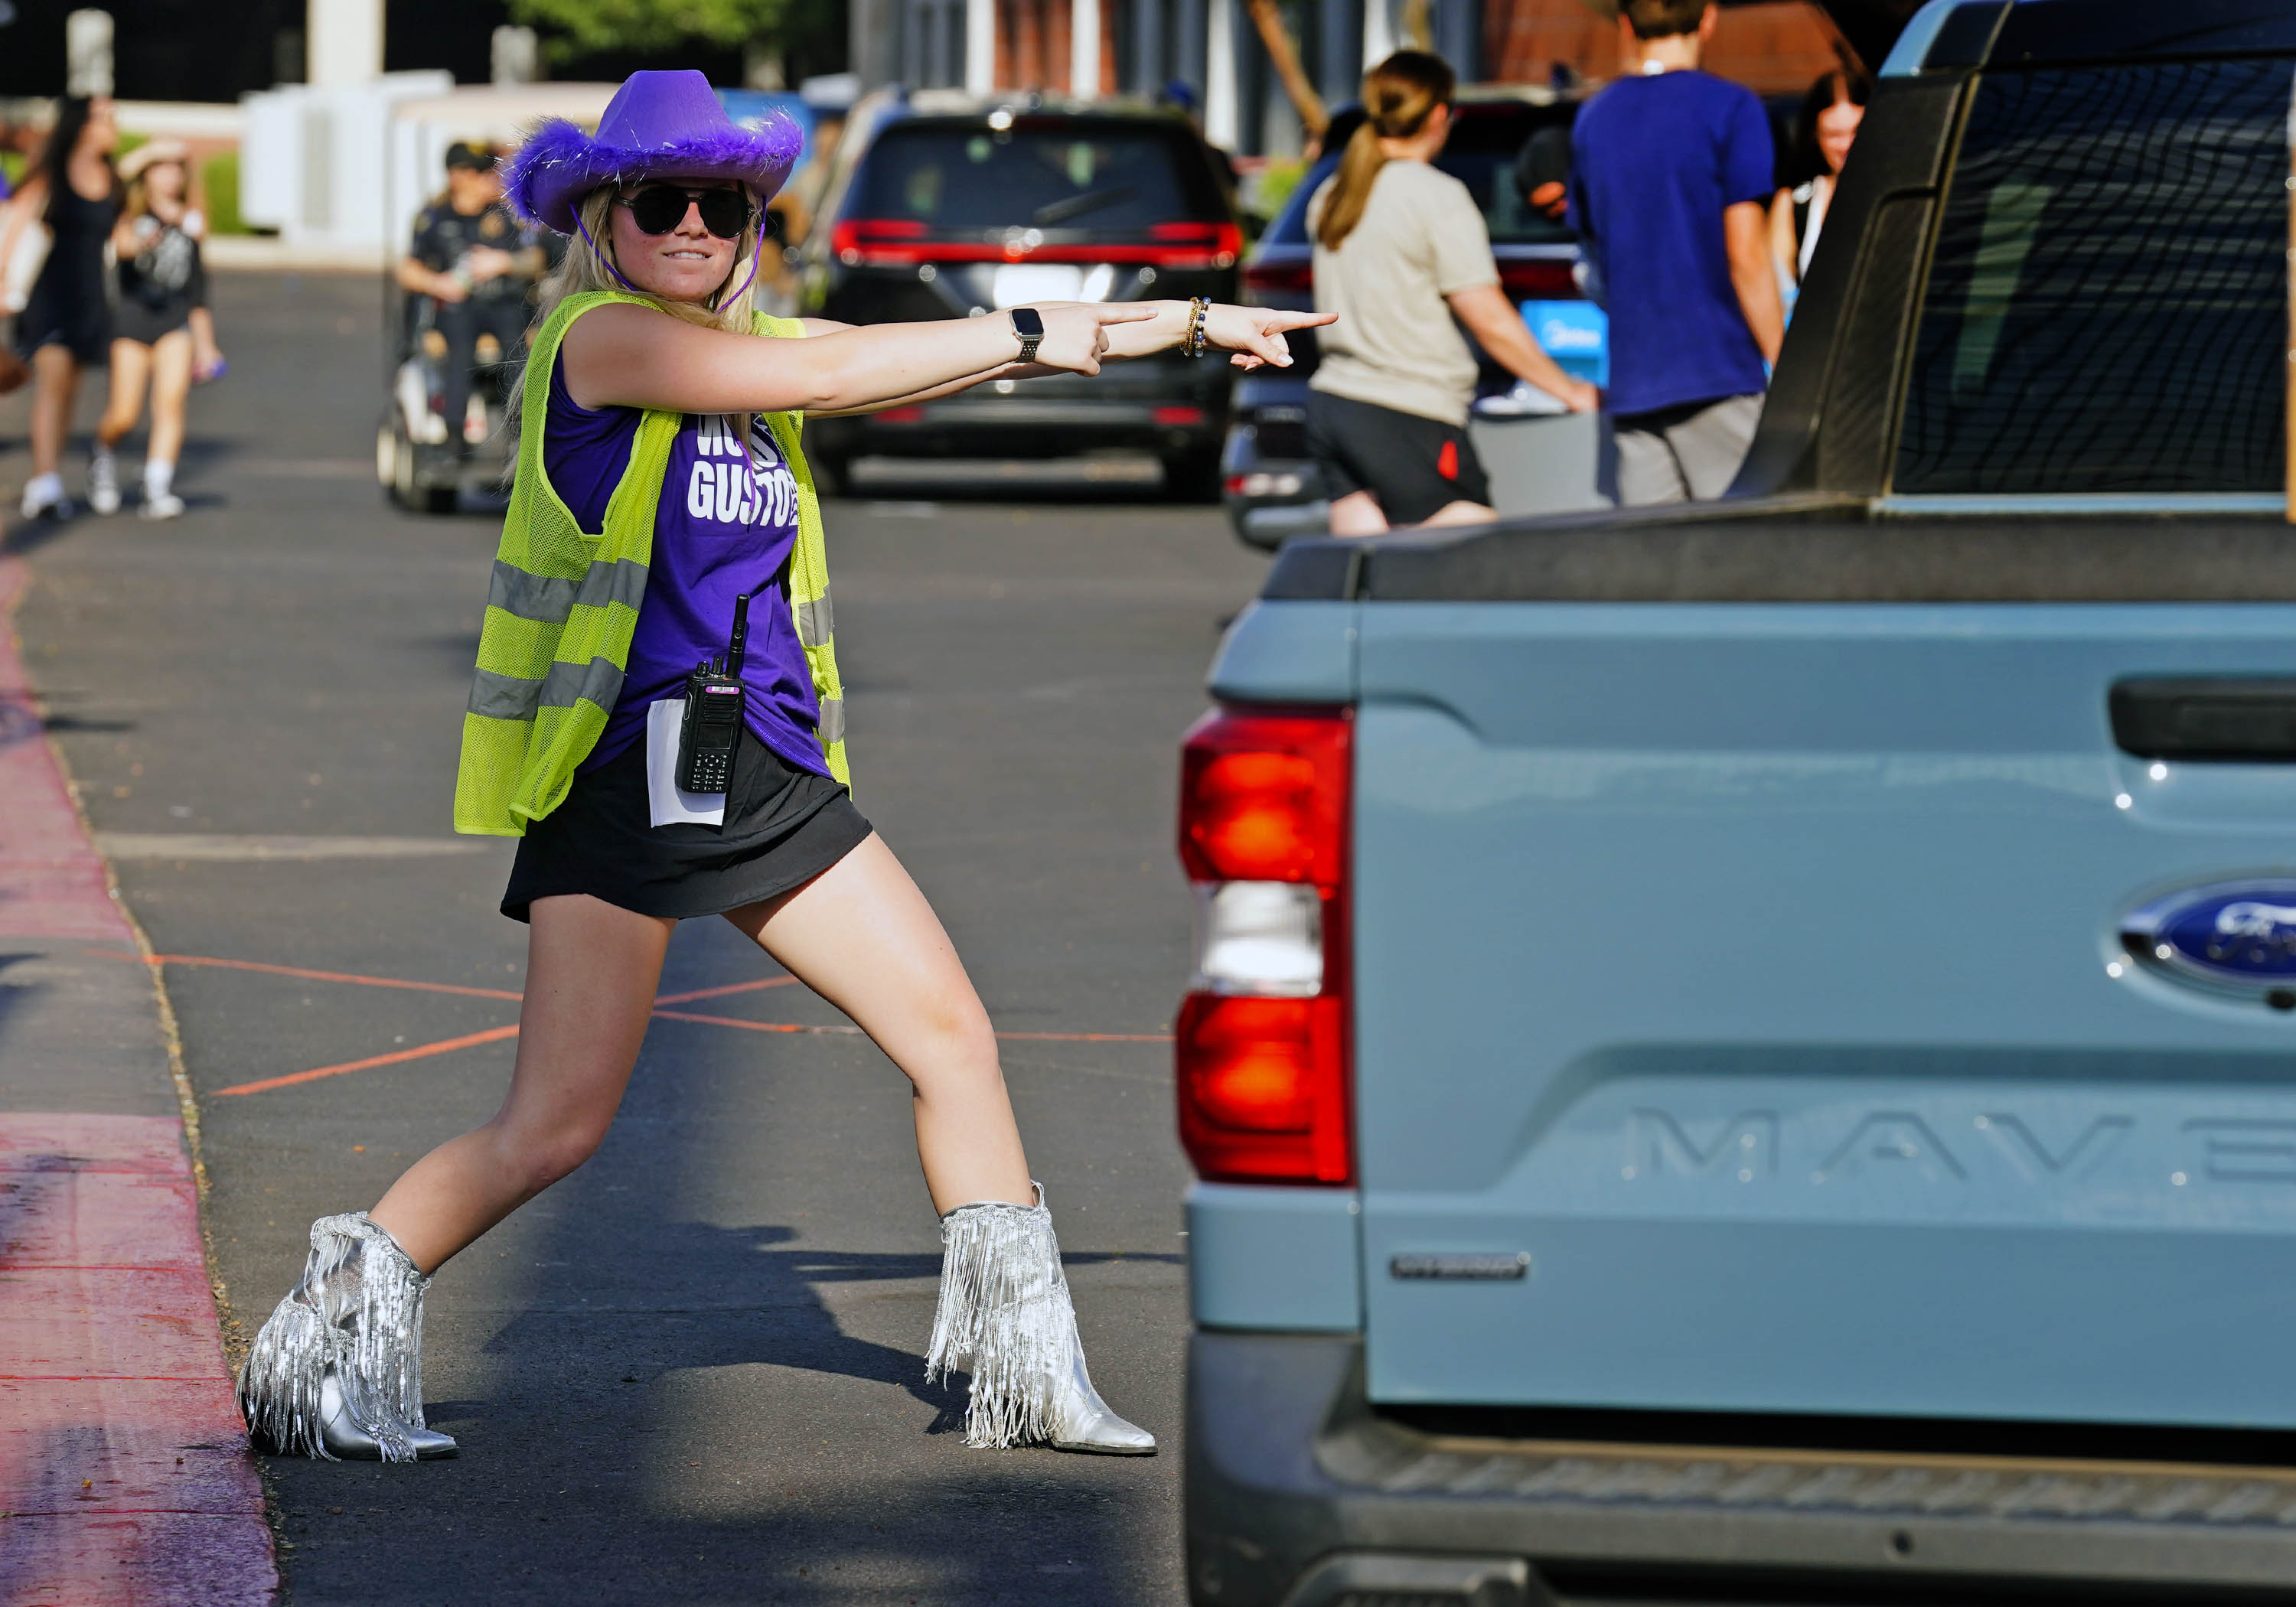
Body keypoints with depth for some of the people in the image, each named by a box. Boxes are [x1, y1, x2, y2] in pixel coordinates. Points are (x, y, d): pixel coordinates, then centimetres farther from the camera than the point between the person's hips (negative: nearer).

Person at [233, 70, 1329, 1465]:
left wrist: (1182, 324, 11)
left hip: (771, 768, 8)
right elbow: (831, 374, -15)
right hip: (625, 764, -8)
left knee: (956, 1038, 6)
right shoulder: (600, 336, -8)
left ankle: (1026, 1366, 17)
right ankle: (336, 1334, 3)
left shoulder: (752, 351, 15)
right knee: (557, 1127, -12)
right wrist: (1026, 338, -4)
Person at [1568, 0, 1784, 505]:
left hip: (1633, 385, 5)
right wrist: (1786, 371, -5)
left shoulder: (1593, 119, 13)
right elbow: (1746, 257, -9)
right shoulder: (1729, 108, -5)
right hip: (1720, 378, -5)